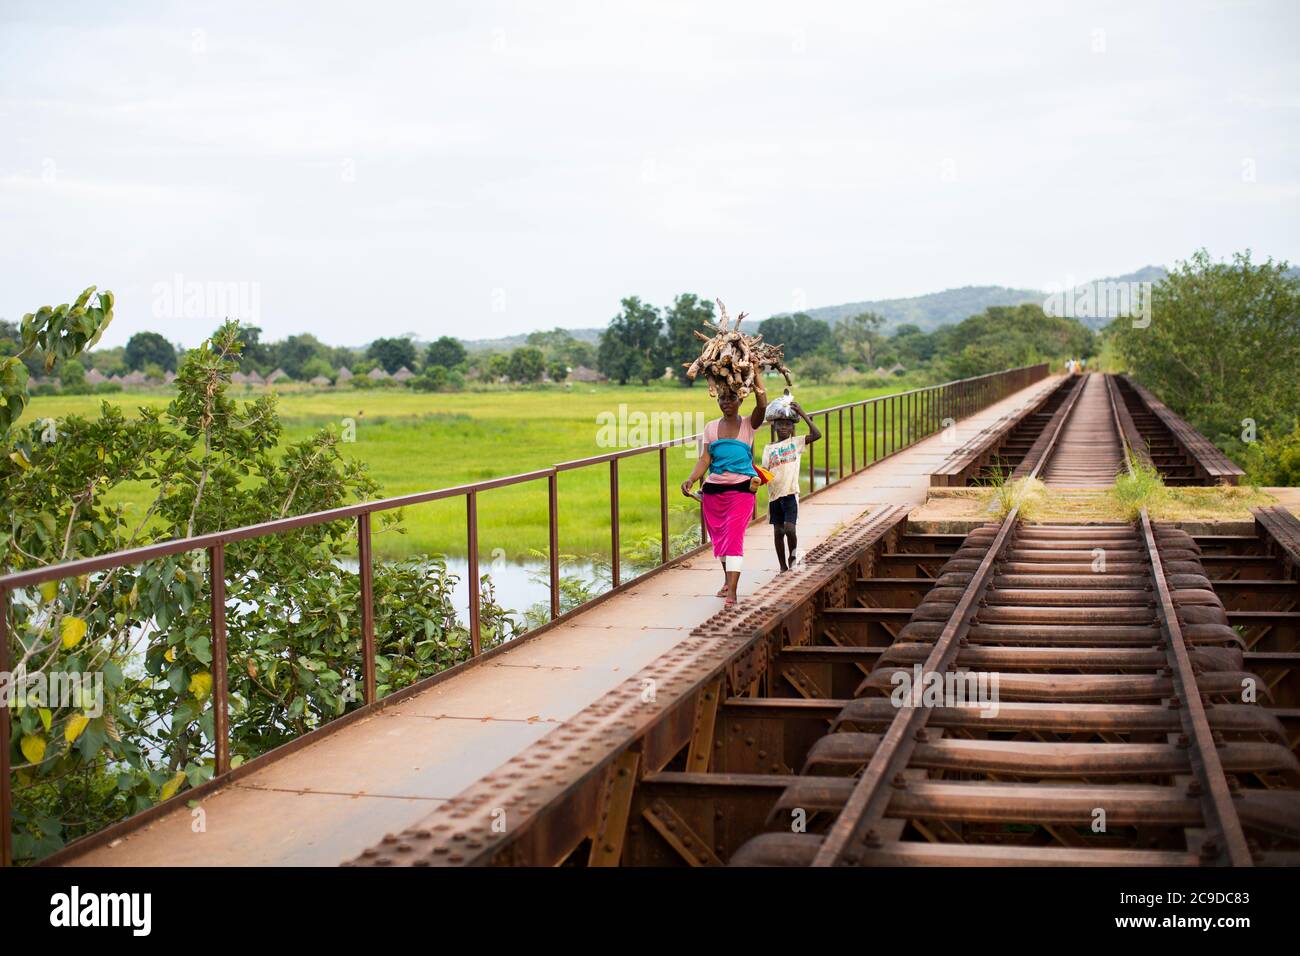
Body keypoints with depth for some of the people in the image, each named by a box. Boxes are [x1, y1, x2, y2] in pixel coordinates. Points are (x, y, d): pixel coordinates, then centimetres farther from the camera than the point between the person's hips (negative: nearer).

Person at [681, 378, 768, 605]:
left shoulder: (748, 424, 0)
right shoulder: (711, 427, 8)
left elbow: (762, 405, -19)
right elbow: (704, 459, 2)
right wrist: (691, 479, -14)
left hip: (741, 490, -4)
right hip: (713, 490, 4)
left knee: (734, 537, -14)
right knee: (719, 536, 14)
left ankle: (732, 591, -18)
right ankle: (728, 579, 34)